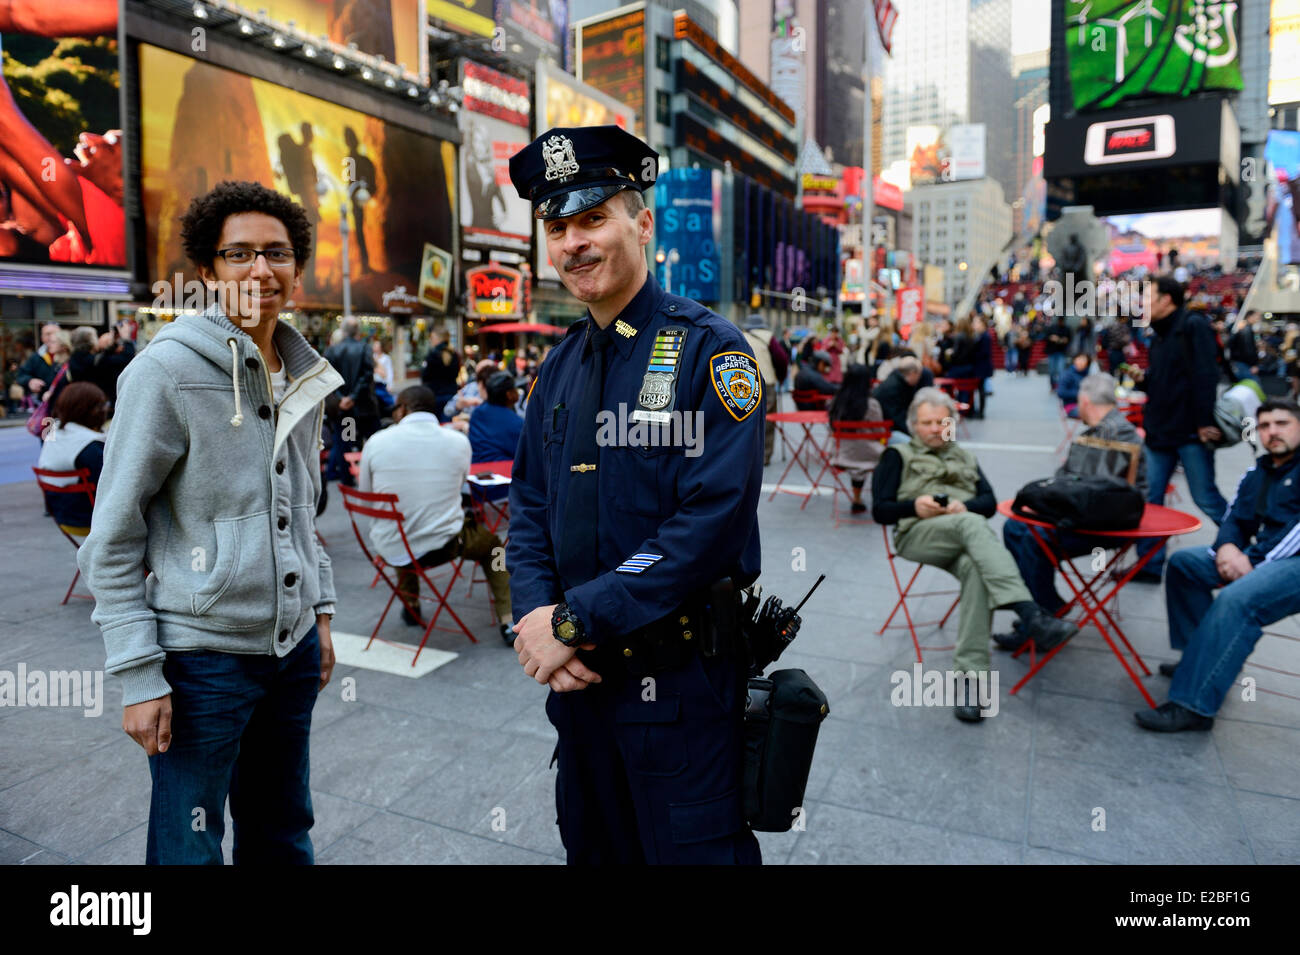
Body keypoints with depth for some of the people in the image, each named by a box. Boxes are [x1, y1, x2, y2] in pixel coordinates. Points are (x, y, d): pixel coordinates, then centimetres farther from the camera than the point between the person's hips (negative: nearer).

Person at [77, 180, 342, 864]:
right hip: (202, 652, -5)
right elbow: (112, 537, -10)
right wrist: (138, 675, -13)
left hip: (292, 647, 6)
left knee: (282, 833, 19)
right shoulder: (168, 369, -12)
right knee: (189, 847, 10)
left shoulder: (305, 375, 7)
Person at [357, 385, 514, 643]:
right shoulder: (459, 441, -5)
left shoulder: (376, 441, -7)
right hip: (442, 546, -1)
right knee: (491, 544, 28)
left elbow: (365, 495, 6)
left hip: (390, 551, 2)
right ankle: (509, 621, 16)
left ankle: (410, 605, 48)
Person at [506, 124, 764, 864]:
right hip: (579, 673, 6)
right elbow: (529, 507, 9)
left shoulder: (709, 350, -13)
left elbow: (714, 519, -22)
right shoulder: (560, 367, 7)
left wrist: (575, 620, -20)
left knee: (689, 848, 11)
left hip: (682, 682, -6)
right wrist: (536, 615, -10)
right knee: (593, 846, 23)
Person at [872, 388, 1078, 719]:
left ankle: (969, 676, -40)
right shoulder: (898, 456, 21)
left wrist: (965, 505, -6)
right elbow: (880, 510, 9)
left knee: (976, 568, -36)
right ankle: (1030, 614, -50)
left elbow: (990, 502, 17)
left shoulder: (965, 457, 33)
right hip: (918, 534, -3)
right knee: (971, 524, -37)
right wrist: (914, 505, -11)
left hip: (966, 538, 3)